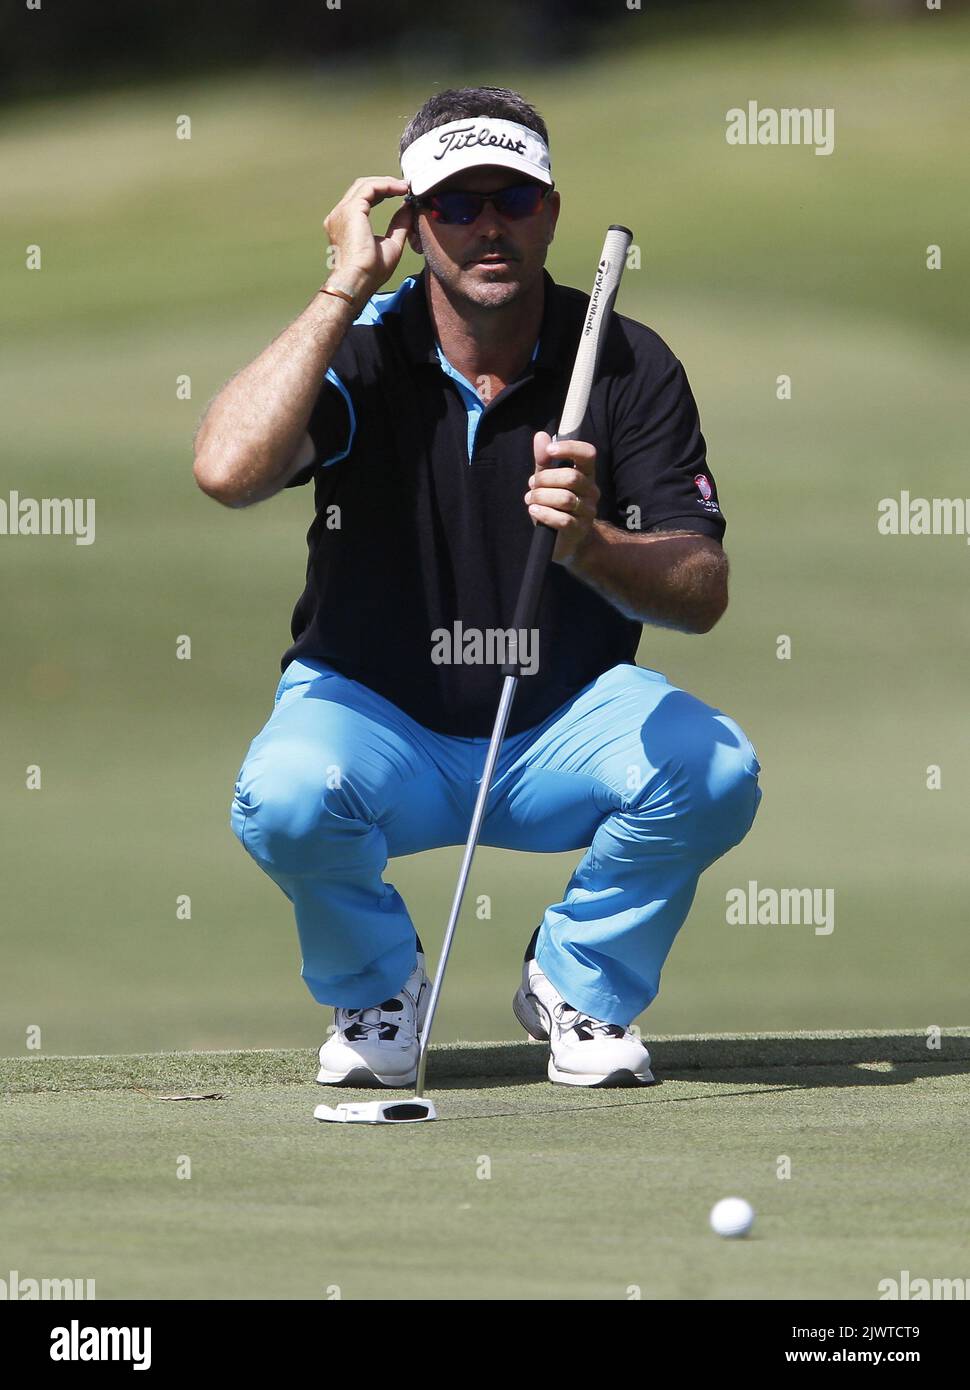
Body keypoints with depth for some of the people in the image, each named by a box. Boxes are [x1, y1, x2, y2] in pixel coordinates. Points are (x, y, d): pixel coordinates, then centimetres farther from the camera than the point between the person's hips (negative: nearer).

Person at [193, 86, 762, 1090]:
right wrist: (345, 290, -24)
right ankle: (378, 988, 1)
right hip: (377, 717, -1)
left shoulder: (630, 366, -7)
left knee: (713, 771, -29)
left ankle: (578, 983, 1)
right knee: (286, 794, -34)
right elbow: (228, 471, -30)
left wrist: (591, 545, -36)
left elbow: (702, 595, -14)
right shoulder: (360, 351, -9)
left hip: (566, 728, 1)